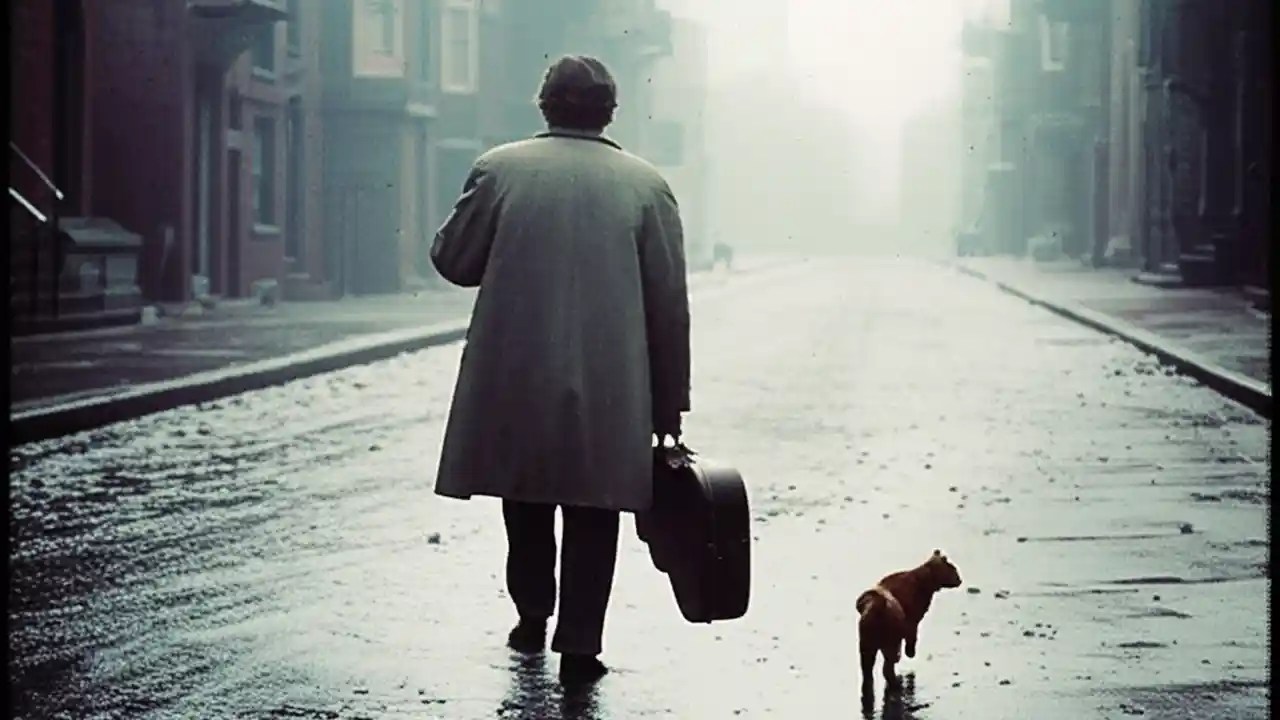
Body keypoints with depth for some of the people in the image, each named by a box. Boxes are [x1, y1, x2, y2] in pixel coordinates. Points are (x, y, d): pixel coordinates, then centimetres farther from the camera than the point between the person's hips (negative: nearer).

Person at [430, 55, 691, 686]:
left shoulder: (499, 169, -2)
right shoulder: (646, 185, -1)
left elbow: (452, 260, 4)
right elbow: (670, 304, 0)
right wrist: (670, 404, 6)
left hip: (514, 379, 1)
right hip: (609, 390, -1)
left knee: (528, 498, 20)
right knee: (592, 513, 7)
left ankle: (532, 617, 31)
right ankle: (579, 644, 3)